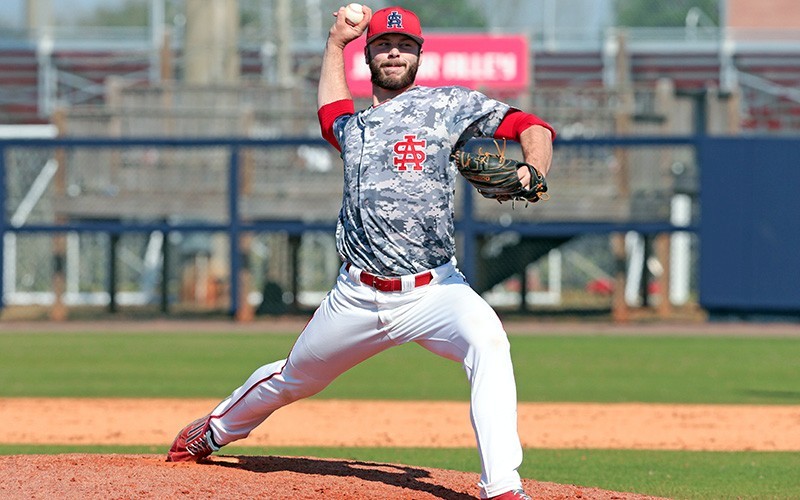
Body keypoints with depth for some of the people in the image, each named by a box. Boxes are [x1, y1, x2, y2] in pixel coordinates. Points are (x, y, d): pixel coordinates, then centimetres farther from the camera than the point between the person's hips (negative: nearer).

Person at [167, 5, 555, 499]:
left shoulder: (448, 104, 3)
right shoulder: (353, 124, 17)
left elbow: (531, 125, -3)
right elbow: (332, 112, 43)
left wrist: (533, 172, -24)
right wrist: (337, 41, 37)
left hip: (434, 289, -4)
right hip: (358, 296, 4)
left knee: (488, 342, -34)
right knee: (291, 379, 20)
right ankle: (213, 432, 51)